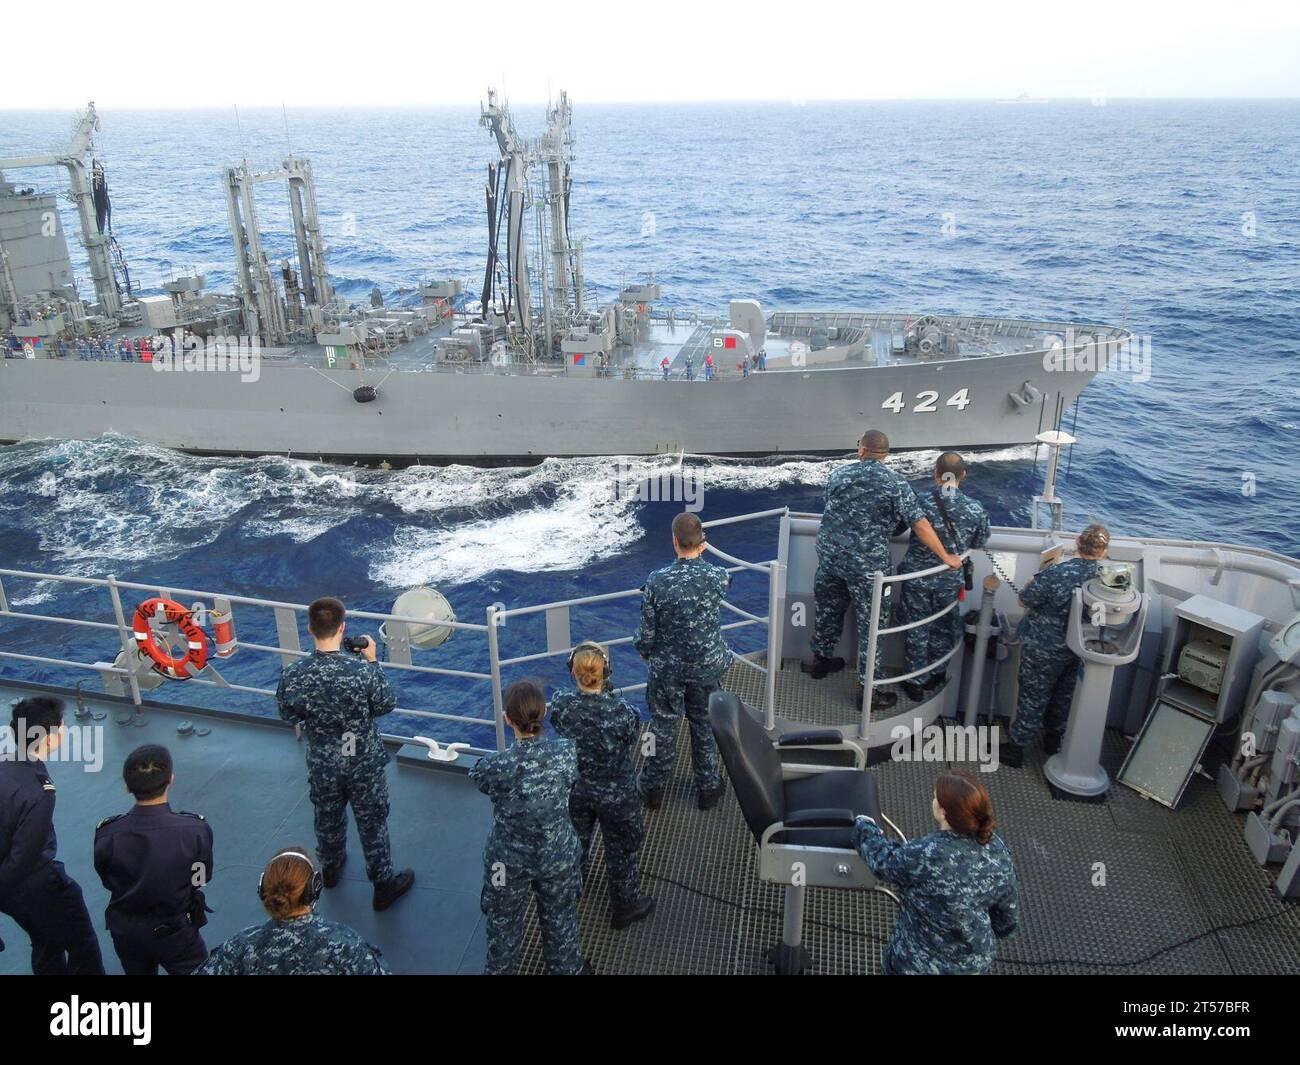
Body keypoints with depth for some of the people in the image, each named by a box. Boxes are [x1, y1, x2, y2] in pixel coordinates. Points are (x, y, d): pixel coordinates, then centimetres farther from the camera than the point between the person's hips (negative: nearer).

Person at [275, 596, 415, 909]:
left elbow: (289, 714, -3)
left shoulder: (295, 674, -20)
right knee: (372, 824, 16)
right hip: (364, 764, -3)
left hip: (322, 765, 3)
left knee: (328, 819, 28)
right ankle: (384, 884, 31)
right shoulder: (362, 669, -28)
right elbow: (387, 705, -11)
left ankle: (331, 868, 53)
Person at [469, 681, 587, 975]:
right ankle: (566, 968, 49)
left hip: (509, 860, -1)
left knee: (505, 922, 27)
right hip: (558, 856, 1)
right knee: (560, 919, 27)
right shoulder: (567, 752, -23)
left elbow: (477, 774, -5)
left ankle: (499, 970, 50)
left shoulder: (494, 767, -29)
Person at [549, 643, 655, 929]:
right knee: (620, 849, 21)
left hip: (574, 789, 4)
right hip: (615, 794, -3)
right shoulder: (620, 712, -32)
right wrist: (609, 694, -8)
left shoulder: (559, 704, -24)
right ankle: (625, 906, 41)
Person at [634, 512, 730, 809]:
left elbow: (647, 630, -13)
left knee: (663, 727, 18)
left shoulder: (657, 582, -23)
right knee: (705, 726, 21)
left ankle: (653, 787, 35)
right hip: (708, 667, 1)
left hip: (667, 669, -1)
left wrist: (645, 651, 9)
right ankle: (708, 788, 36)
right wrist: (700, 554, 18)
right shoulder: (718, 576, -19)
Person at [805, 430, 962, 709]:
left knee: (828, 609, 24)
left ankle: (821, 658, 43)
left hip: (829, 555, 5)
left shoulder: (839, 475, 2)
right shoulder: (895, 482, -10)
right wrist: (945, 557, -5)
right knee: (871, 624, 6)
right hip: (868, 564, -4)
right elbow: (920, 524, -14)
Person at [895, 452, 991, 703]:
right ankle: (935, 676, 37)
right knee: (943, 628, 22)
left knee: (916, 629, 15)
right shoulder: (976, 509, -13)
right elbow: (980, 543, 2)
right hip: (950, 580, 1)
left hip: (916, 576, -1)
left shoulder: (920, 501, -17)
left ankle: (916, 682, 25)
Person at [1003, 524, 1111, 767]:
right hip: (1075, 650, 4)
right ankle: (1053, 739, 43)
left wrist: (1032, 584, -1)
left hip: (1042, 648, -4)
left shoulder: (1058, 573, -30)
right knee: (1063, 693, 24)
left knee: (1033, 696, 9)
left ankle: (1015, 748, 20)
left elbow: (1024, 601, -20)